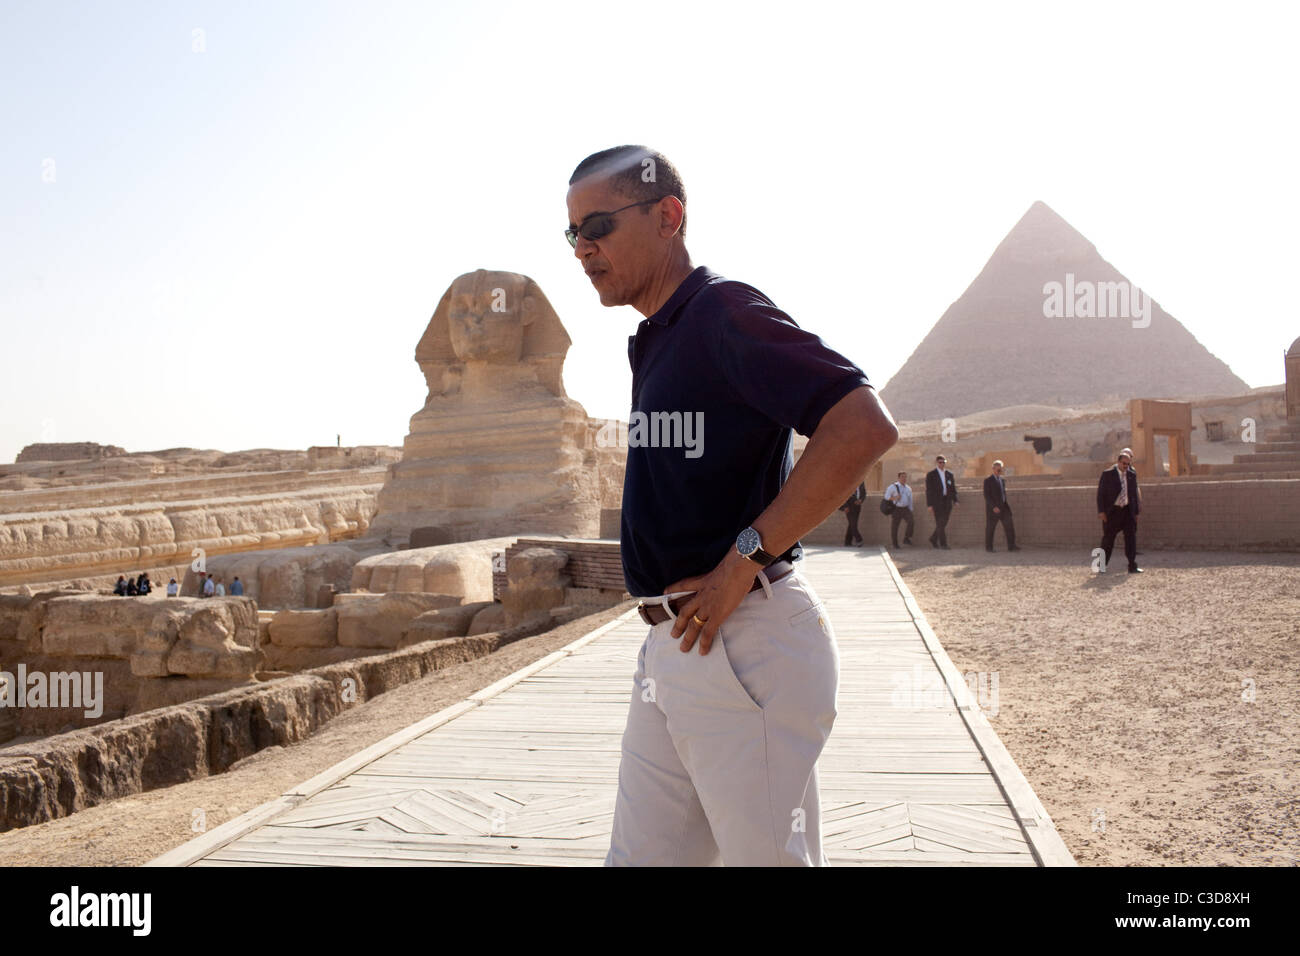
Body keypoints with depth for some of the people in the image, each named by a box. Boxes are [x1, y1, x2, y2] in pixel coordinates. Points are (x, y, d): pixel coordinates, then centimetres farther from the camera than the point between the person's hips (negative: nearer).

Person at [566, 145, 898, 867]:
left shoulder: (723, 313, -12)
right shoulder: (655, 340, 17)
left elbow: (865, 426, -25)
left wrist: (745, 559, -21)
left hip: (743, 645, -9)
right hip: (671, 644, 9)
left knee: (768, 855, 3)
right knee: (639, 855, 14)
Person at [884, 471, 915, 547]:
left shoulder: (908, 488, 13)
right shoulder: (893, 487, -1)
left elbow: (910, 501, 18)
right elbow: (886, 496, -3)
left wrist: (910, 511, 15)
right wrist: (894, 498, -19)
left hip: (905, 509, 3)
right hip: (896, 509, -3)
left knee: (912, 520, -22)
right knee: (894, 527, -1)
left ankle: (906, 538, -11)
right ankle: (895, 545, 13)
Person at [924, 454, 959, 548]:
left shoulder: (949, 474, 12)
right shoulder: (931, 475, -1)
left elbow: (953, 488, 14)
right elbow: (929, 490, -4)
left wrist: (955, 500, 1)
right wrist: (929, 505, -10)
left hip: (947, 502, 5)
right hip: (936, 502, -5)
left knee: (943, 523, 5)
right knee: (940, 524, -8)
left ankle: (933, 539, 23)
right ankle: (943, 544, -4)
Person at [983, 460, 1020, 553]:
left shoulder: (1003, 479, 12)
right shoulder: (988, 480, -7)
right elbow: (986, 496, -13)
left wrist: (1006, 505, 18)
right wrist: (994, 507, -21)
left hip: (1003, 507, 6)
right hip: (992, 508, -6)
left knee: (1009, 526, -3)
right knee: (990, 528, 3)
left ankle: (1011, 546, -1)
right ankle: (988, 547, 14)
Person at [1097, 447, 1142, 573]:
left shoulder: (1132, 474, 7)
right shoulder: (1107, 474, -4)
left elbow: (1134, 493, 13)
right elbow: (1100, 493, -5)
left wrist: (1136, 512, 10)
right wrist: (1101, 511, -11)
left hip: (1127, 510, 3)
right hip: (1112, 511, -3)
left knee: (1131, 538, 0)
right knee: (1108, 539, 3)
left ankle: (1132, 567, 4)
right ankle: (1102, 566, 14)